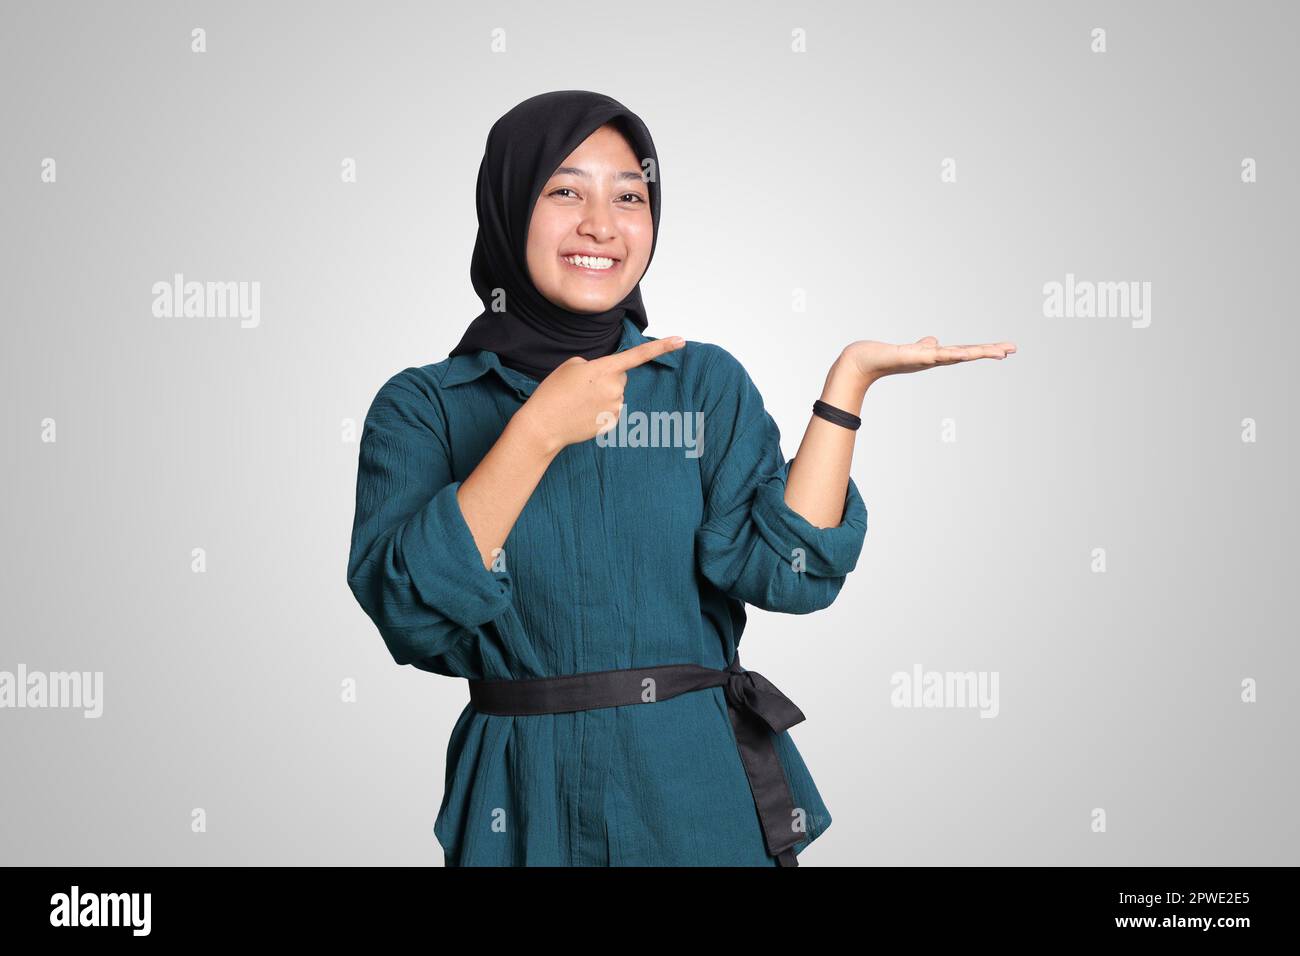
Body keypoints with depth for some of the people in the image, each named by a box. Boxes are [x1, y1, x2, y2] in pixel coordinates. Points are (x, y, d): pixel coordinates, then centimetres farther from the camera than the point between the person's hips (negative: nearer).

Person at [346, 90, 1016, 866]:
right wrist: (539, 431, -21)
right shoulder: (422, 407, -2)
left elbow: (784, 568, -11)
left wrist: (850, 380, -15)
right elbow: (409, 610, -17)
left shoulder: (706, 383, 2)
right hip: (525, 801, -1)